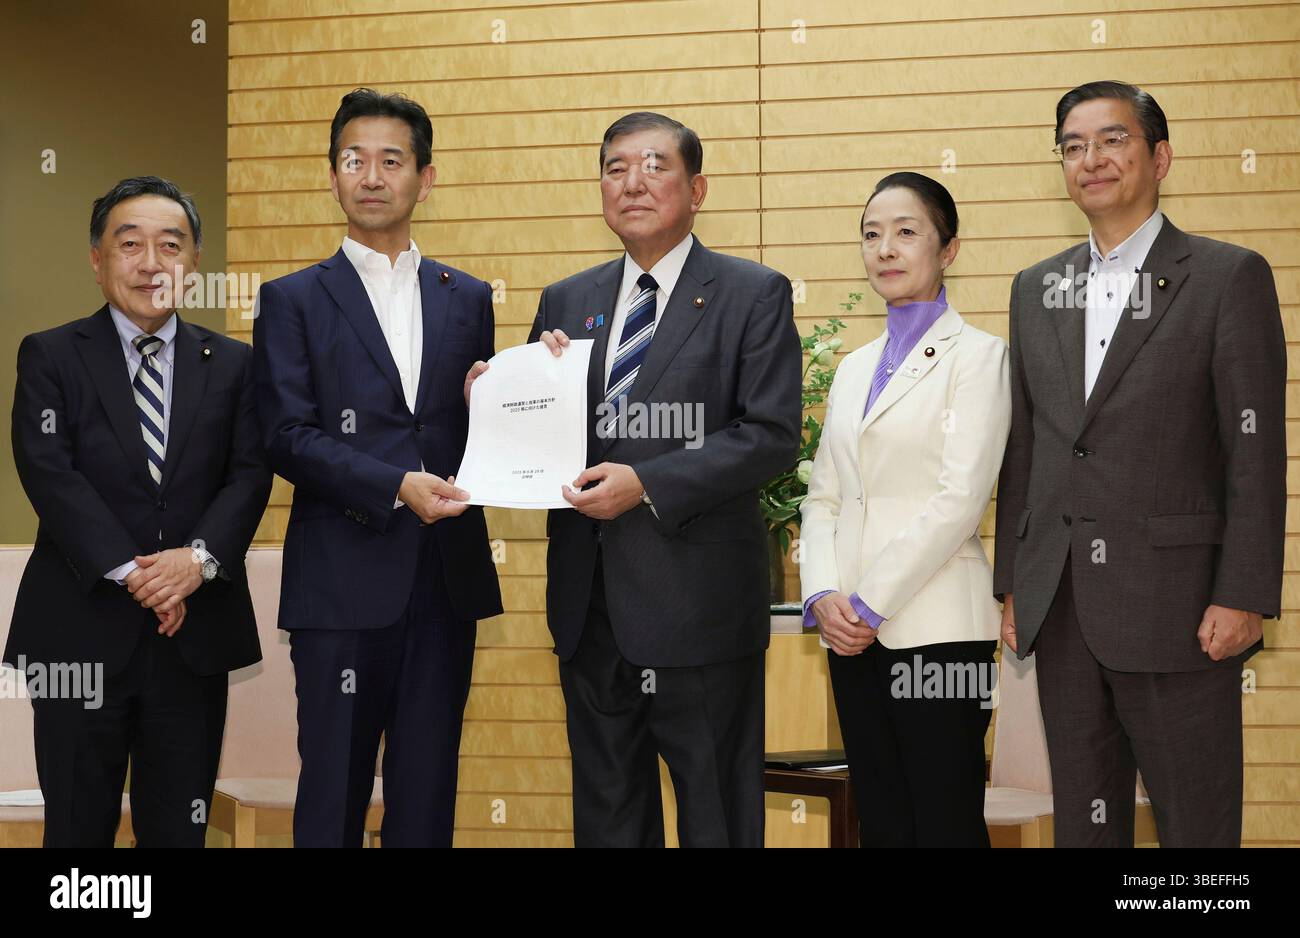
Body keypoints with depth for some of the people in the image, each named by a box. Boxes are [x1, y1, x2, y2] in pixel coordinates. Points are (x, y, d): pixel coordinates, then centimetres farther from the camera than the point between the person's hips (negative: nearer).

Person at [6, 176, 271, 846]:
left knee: (180, 827, 9)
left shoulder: (231, 364, 10)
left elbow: (250, 474, 1)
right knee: (79, 824, 8)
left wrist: (200, 557, -17)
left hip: (195, 633, 2)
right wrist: (129, 572, -17)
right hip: (83, 632, -2)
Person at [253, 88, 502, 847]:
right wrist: (395, 487, -17)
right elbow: (288, 436, -6)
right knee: (335, 789, 2)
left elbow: (479, 430, 15)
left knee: (428, 791, 8)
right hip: (344, 577, -3)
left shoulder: (468, 299, 13)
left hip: (447, 575, 3)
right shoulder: (294, 300, 4)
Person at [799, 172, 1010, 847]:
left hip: (936, 626, -6)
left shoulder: (976, 355, -2)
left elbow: (959, 500, -12)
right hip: (853, 631, 6)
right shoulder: (854, 368, 18)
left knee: (946, 823, -3)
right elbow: (823, 497, 15)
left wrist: (869, 602, -13)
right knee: (880, 823, 8)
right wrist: (823, 597, -3)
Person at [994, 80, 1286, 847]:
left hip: (1175, 606, -5)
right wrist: (1012, 584, 10)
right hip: (1062, 609, 5)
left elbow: (1256, 453, -7)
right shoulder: (1036, 289, 13)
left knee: (1197, 822, 1)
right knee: (1084, 818, 13)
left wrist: (1243, 597, -13)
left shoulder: (1230, 278, -3)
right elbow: (1023, 448, 14)